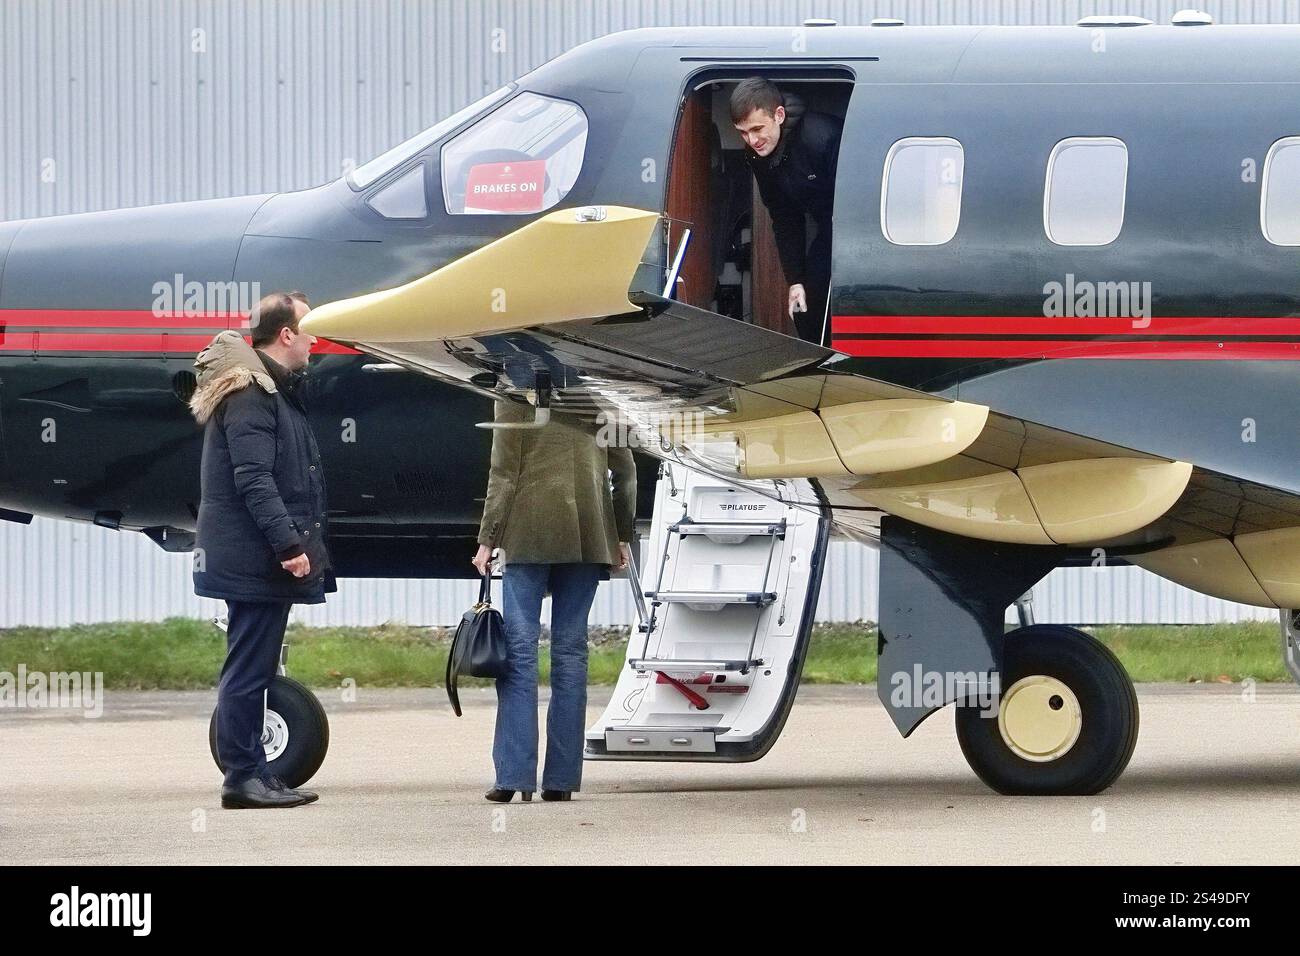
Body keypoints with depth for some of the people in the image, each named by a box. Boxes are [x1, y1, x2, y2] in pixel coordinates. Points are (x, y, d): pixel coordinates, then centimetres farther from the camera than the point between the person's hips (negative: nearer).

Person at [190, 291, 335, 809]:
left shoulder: (274, 390, 19)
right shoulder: (250, 396, -14)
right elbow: (253, 479, -22)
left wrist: (297, 542, 23)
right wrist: (288, 543, -26)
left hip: (261, 558, 11)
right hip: (252, 558, -11)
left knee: (254, 667, 13)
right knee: (249, 668, -7)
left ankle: (252, 772, 17)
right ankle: (243, 776, -6)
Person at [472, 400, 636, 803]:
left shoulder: (515, 395, -2)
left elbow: (503, 474, -5)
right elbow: (625, 470, 11)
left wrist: (487, 539, -1)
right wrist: (622, 536, 19)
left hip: (528, 534, -3)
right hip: (588, 537, 3)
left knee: (520, 648, -2)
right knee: (571, 648, 6)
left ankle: (514, 776, -9)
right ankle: (561, 778, 2)